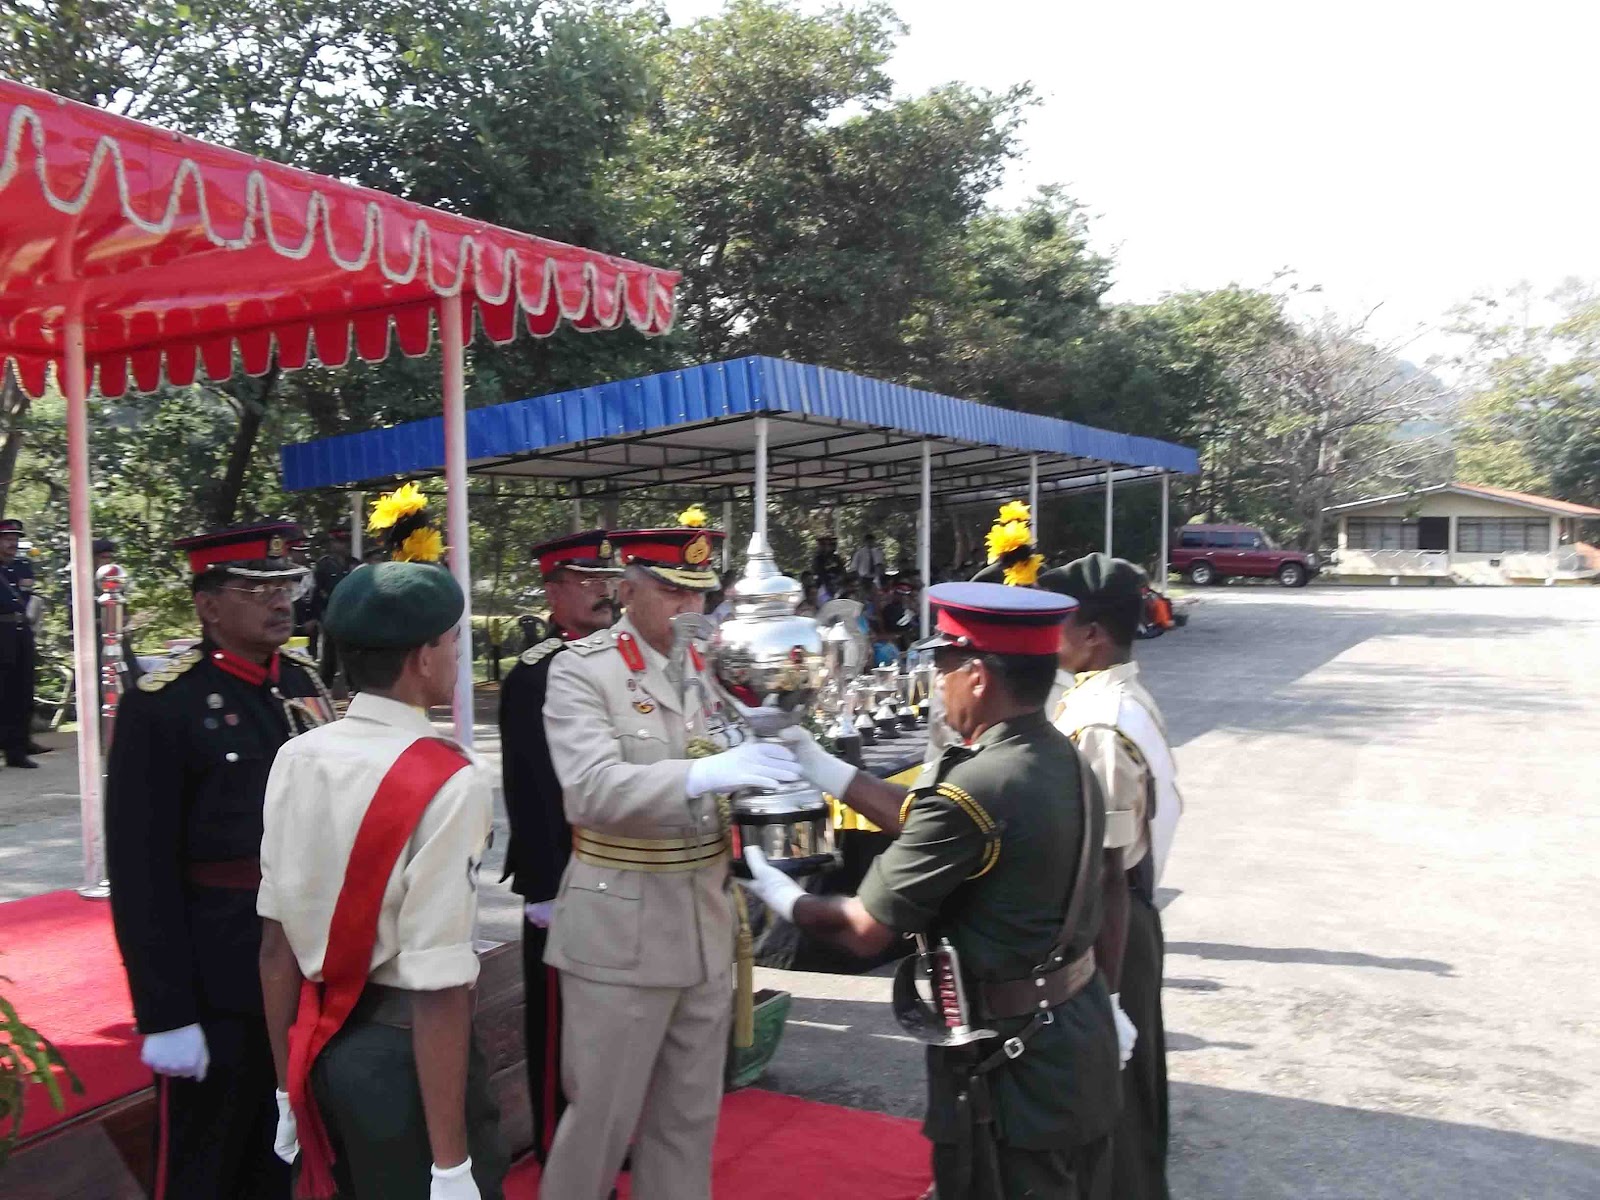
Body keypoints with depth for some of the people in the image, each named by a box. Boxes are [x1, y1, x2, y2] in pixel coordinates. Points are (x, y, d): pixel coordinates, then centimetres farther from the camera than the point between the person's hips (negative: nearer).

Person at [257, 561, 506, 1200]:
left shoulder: (295, 759, -2)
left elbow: (276, 939, 4)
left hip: (320, 1044, 7)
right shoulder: (449, 782, -22)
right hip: (405, 1054, -6)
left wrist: (288, 1083, 15)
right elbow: (437, 987, -23)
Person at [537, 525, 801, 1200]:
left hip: (706, 920, 6)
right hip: (621, 928, -5)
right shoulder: (580, 669, -12)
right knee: (602, 1113, 8)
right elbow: (593, 790, -25)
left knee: (691, 1112, 18)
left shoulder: (712, 666, 6)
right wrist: (705, 774, -37)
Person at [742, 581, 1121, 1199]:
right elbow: (928, 824, 8)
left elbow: (865, 930, -19)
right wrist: (819, 766, 10)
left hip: (1011, 1061, -8)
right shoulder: (1063, 760, -1)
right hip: (1079, 1036, 8)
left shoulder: (975, 788, -27)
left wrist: (785, 899, 0)